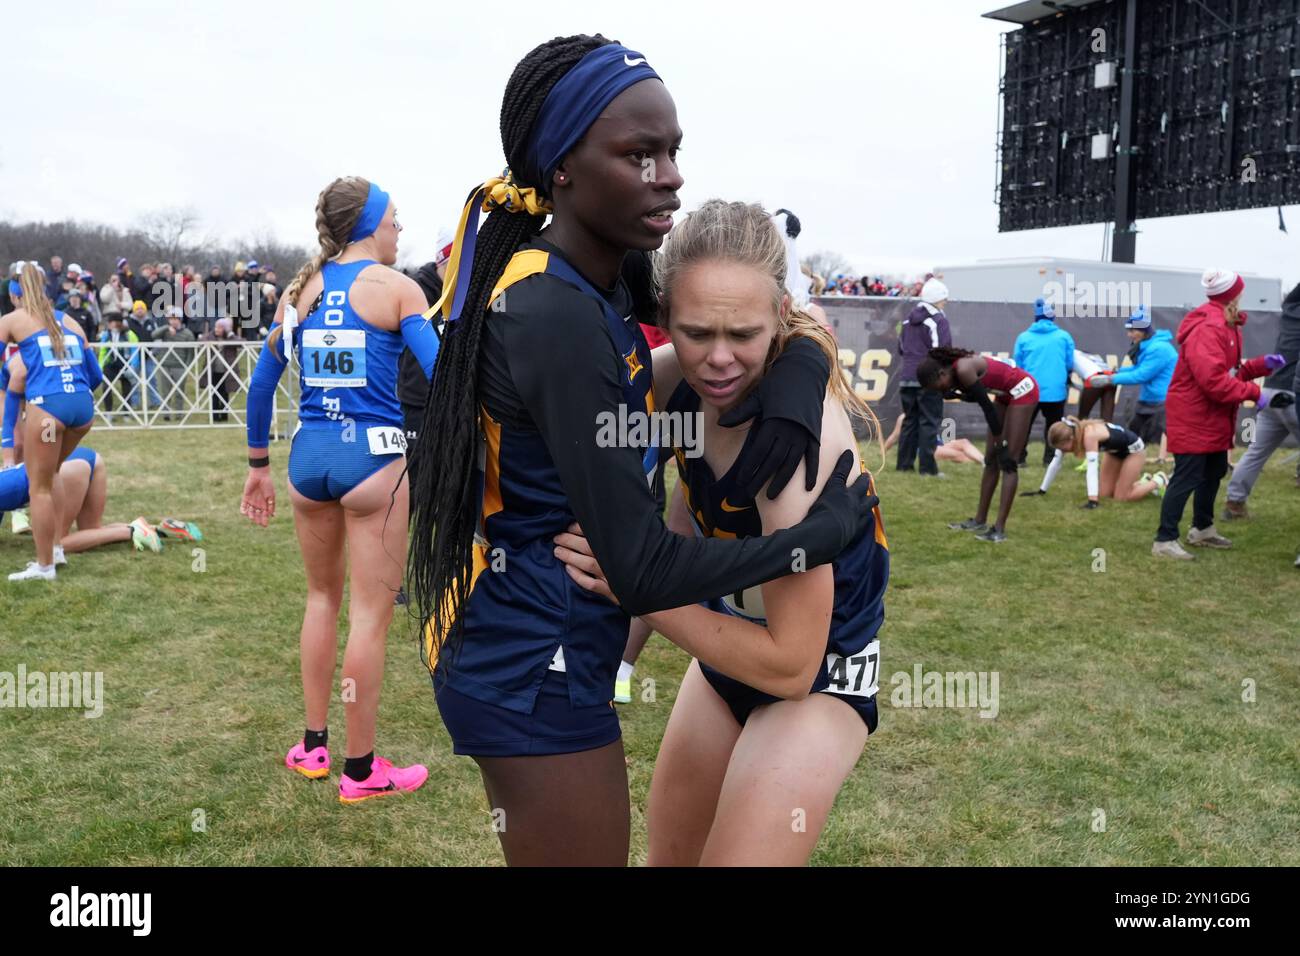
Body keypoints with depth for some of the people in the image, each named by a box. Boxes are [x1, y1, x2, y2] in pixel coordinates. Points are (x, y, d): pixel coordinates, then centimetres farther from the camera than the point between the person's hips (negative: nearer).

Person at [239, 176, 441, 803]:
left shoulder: (299, 291, 9)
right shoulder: (396, 288, -4)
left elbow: (262, 383, 12)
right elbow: (439, 375, -14)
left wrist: (257, 465, 20)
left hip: (309, 456, 5)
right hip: (374, 457, -5)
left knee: (322, 597, 21)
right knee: (369, 615, 3)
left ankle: (313, 746, 29)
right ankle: (360, 769, 12)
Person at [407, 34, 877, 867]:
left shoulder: (591, 281, 1)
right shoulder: (561, 319, -25)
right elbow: (645, 570, -25)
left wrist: (797, 386, -12)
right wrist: (827, 530, -14)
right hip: (537, 674, -9)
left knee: (533, 845, 26)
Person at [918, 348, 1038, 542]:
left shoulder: (963, 370, -27)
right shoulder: (957, 370, -1)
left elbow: (987, 407, -23)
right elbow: (976, 396, 10)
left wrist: (1001, 446, -17)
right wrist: (957, 395, -10)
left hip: (1022, 391, -9)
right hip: (1007, 395, 9)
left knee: (1008, 462, -12)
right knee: (991, 460, 9)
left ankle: (1000, 529, -12)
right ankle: (980, 521, 15)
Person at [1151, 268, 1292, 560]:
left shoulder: (1224, 326, 15)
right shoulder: (1207, 328, -22)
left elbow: (1231, 370, 16)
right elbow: (1213, 379, -29)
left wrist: (1263, 364, 1)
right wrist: (1256, 394, -26)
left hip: (1213, 417, 11)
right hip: (1193, 418, -11)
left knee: (1214, 472, 19)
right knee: (1187, 477, -10)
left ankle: (1202, 529, 34)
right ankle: (1164, 540, -6)